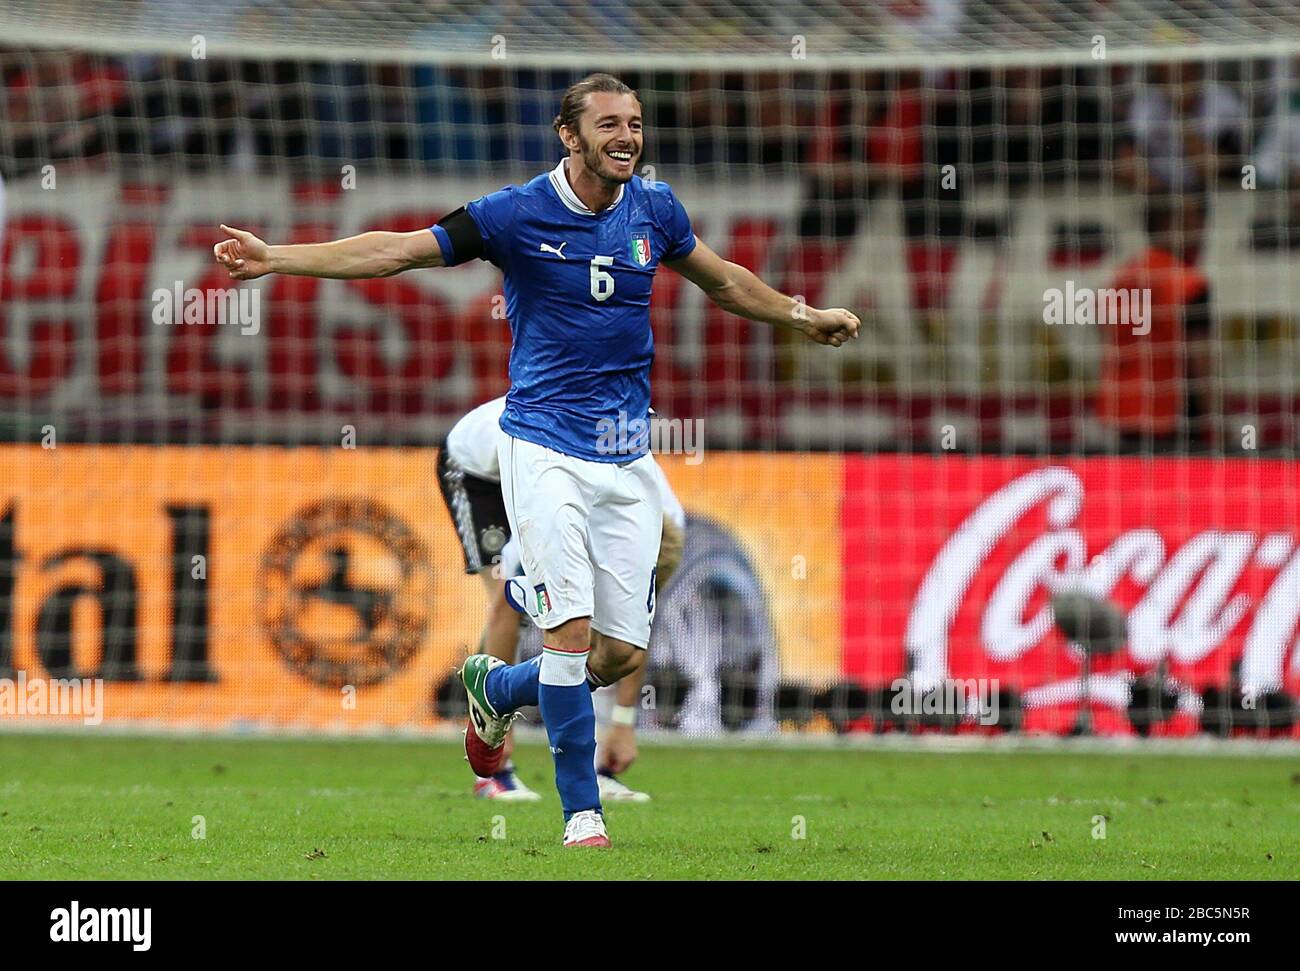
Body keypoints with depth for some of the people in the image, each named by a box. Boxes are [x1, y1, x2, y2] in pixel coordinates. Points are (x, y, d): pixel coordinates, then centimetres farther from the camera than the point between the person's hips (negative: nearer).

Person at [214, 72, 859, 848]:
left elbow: (724, 281, 25)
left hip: (627, 458, 4)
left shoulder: (655, 209, 5)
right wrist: (275, 257, -14)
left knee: (622, 655, 2)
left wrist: (804, 318, 31)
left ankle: (497, 688, 32)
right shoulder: (517, 214, -7)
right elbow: (397, 252, -7)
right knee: (572, 629, -16)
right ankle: (583, 812, -4)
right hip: (546, 449, -4)